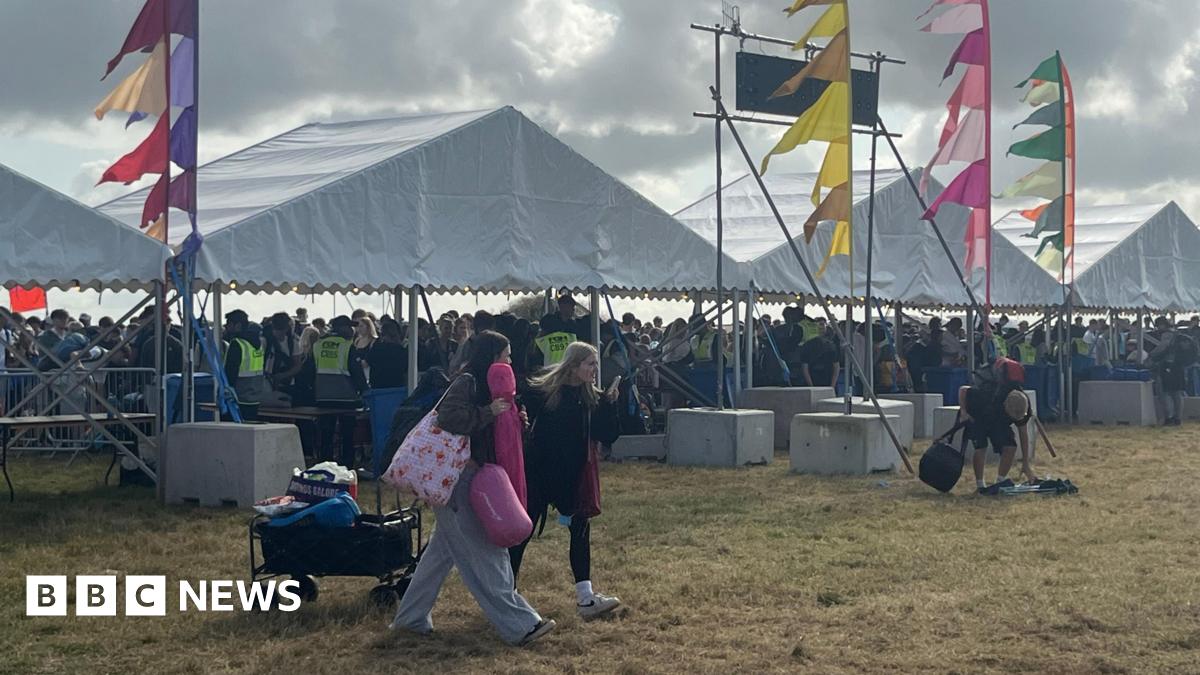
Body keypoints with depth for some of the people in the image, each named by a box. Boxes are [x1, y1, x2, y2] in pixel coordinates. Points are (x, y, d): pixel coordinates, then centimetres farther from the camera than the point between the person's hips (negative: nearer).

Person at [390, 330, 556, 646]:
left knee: (443, 548, 15)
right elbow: (448, 417, -28)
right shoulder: (467, 382, -15)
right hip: (457, 479, -10)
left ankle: (411, 617, 23)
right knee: (484, 553, -6)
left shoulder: (483, 384, 14)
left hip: (472, 478, 10)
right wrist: (489, 412, -25)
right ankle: (519, 625, -5)